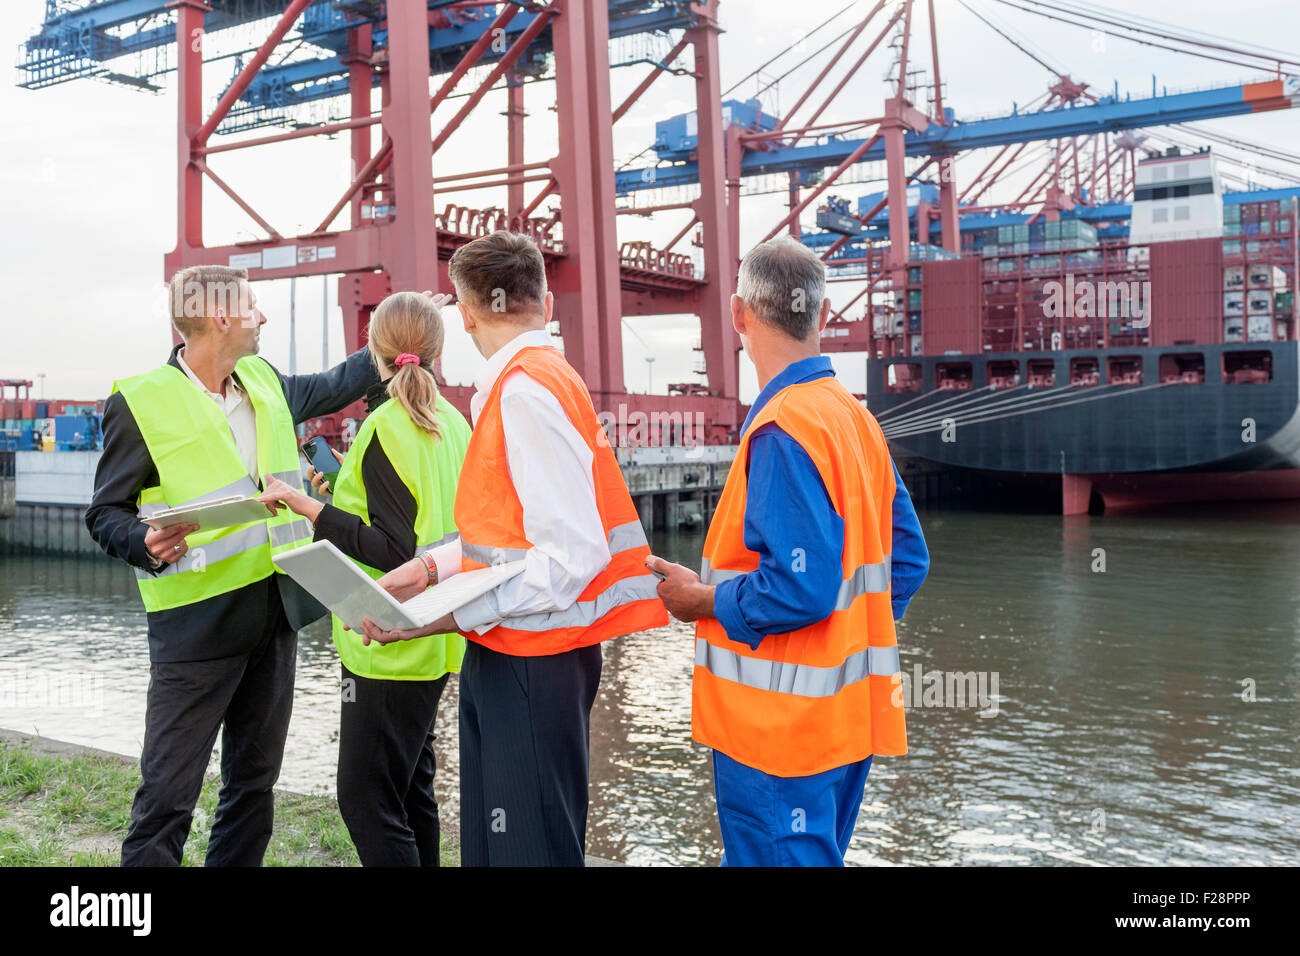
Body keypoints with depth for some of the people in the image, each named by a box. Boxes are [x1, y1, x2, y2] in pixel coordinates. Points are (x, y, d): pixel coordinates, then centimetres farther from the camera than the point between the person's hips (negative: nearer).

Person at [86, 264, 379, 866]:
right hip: (196, 619, -7)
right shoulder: (139, 400, -8)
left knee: (254, 780, 15)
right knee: (168, 792, -3)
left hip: (276, 609, 7)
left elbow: (332, 387, 31)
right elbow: (106, 512, -5)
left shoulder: (265, 382, 11)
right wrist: (145, 545, -25)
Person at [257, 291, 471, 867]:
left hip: (389, 647, -9)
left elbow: (400, 553, -20)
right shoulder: (453, 423, 8)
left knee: (367, 800, -2)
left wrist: (313, 511, -18)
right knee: (411, 789, 18)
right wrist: (344, 492, 21)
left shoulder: (385, 427, -16)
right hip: (434, 644, 9)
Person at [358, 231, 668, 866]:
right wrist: (433, 567, 9)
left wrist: (456, 614, -20)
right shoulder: (513, 385, 12)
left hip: (534, 662, -10)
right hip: (505, 652, 10)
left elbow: (572, 552, -24)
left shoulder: (527, 390, -19)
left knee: (530, 845, 0)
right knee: (487, 841, 18)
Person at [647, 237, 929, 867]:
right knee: (812, 854, 22)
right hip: (846, 717, 9)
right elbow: (907, 560, 13)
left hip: (783, 724, -9)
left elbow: (799, 589, -27)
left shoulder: (782, 429, -20)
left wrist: (703, 599, -12)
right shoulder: (854, 416, 8)